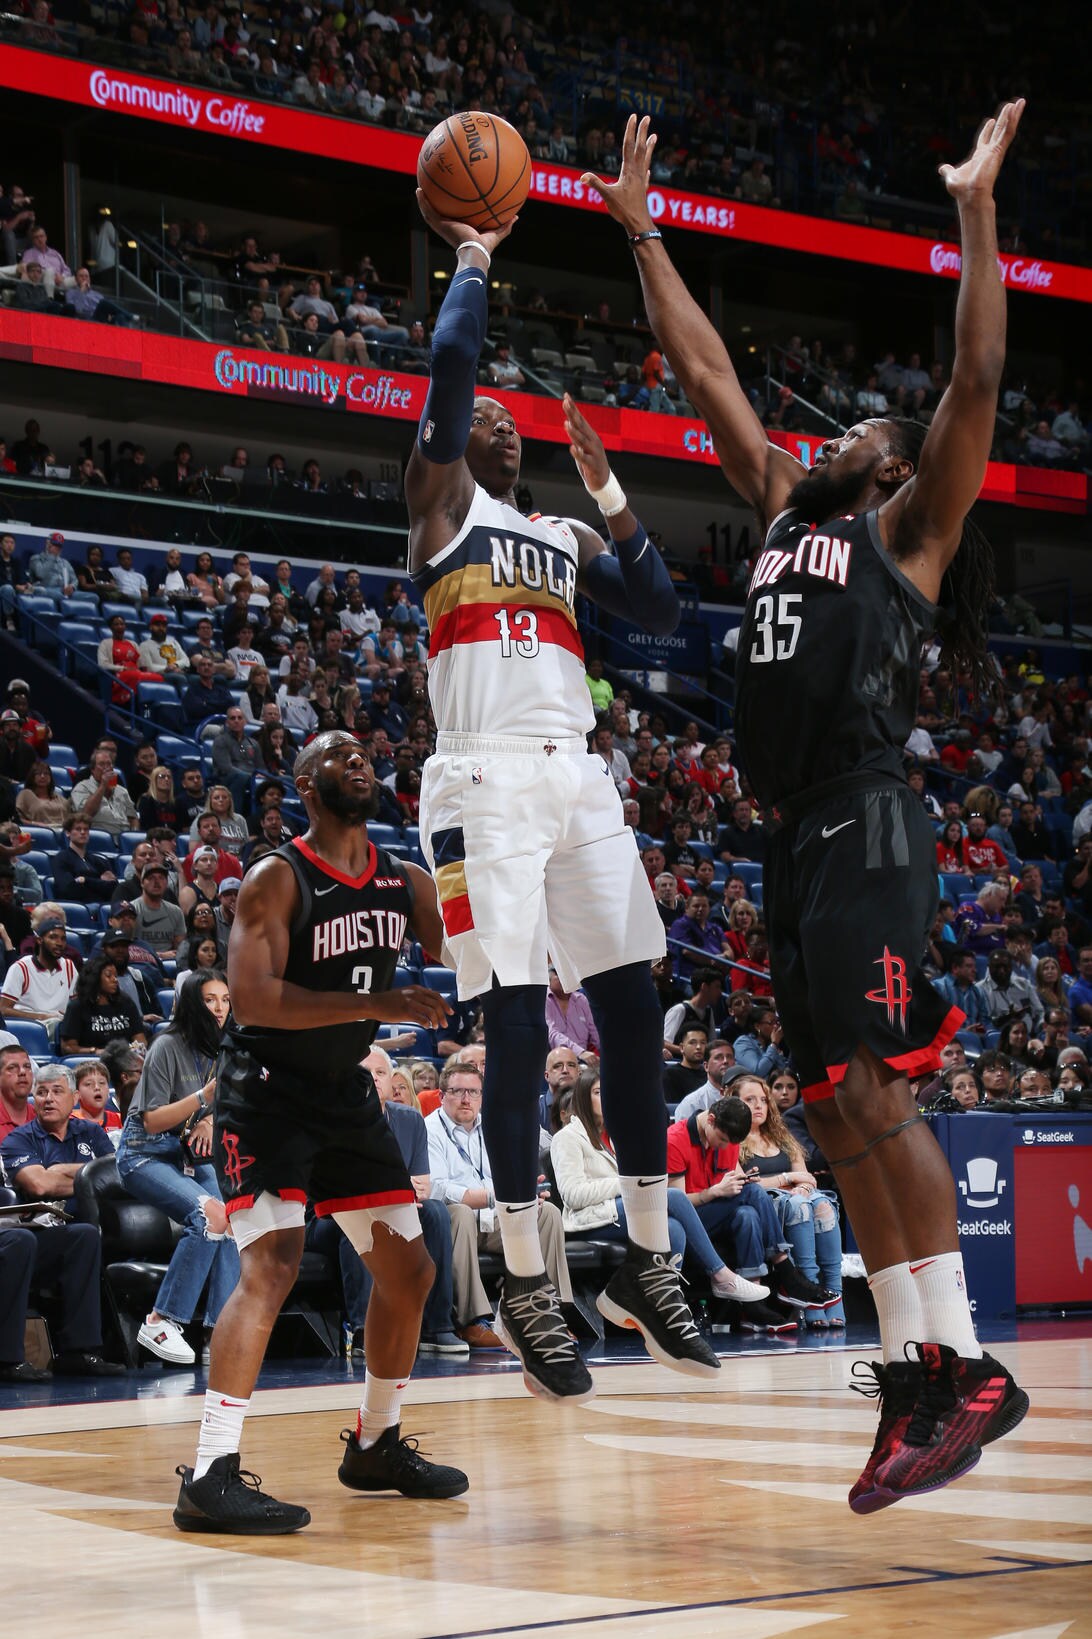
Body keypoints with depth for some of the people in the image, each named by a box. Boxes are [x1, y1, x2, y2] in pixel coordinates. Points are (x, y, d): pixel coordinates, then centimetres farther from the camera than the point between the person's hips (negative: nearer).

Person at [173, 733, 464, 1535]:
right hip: (265, 1091, -7)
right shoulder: (278, 880, -15)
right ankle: (211, 1477, -20)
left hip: (347, 1091, 7)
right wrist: (380, 1003, -32)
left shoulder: (405, 881, 5)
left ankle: (377, 1445, 27)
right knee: (273, 1266, -21)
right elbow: (254, 997, -26)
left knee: (409, 1270, 10)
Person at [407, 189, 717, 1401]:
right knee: (516, 1026, -11)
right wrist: (473, 259, 8)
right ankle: (525, 1291, -5)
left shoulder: (566, 538, 24)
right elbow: (448, 360, -7)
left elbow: (661, 615, 15)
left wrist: (611, 499, 11)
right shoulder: (442, 497, 8)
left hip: (577, 777, 6)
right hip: (486, 781, -6)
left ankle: (648, 1261, 10)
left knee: (631, 1007, 1)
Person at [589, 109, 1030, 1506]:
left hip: (866, 832, -8)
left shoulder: (909, 526, 6)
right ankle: (909, 1371, 8)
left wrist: (975, 210, -8)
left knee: (865, 1088, -15)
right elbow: (704, 371, 26)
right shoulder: (786, 511, 23)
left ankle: (963, 1364, -13)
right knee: (840, 1110, 5)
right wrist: (641, 231, 26)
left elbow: (978, 378, -6)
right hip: (791, 842, 8)